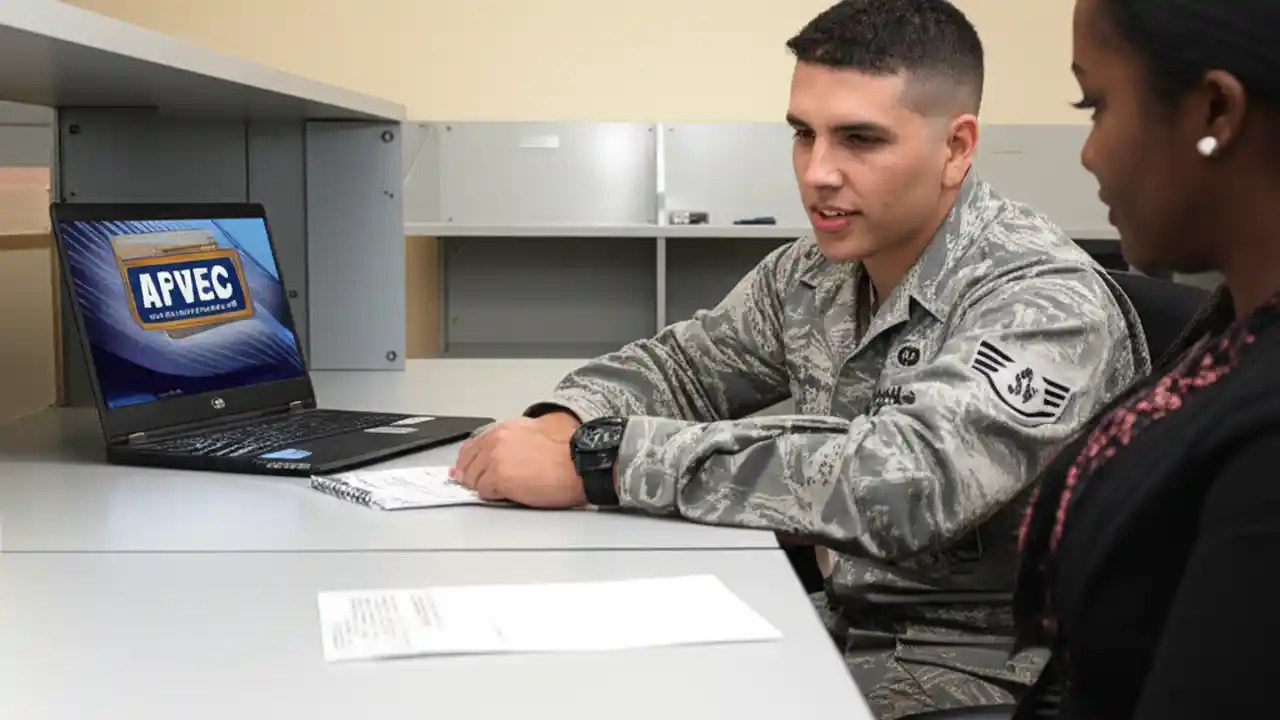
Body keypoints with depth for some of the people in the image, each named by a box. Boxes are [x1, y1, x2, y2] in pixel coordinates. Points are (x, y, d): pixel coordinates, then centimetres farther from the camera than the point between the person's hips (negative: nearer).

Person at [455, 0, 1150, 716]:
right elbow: (683, 362, 14)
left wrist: (599, 458, -35)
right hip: (845, 628, 7)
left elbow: (900, 484, -36)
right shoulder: (817, 272, 1)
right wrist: (563, 422, -10)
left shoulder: (1046, 302, -22)